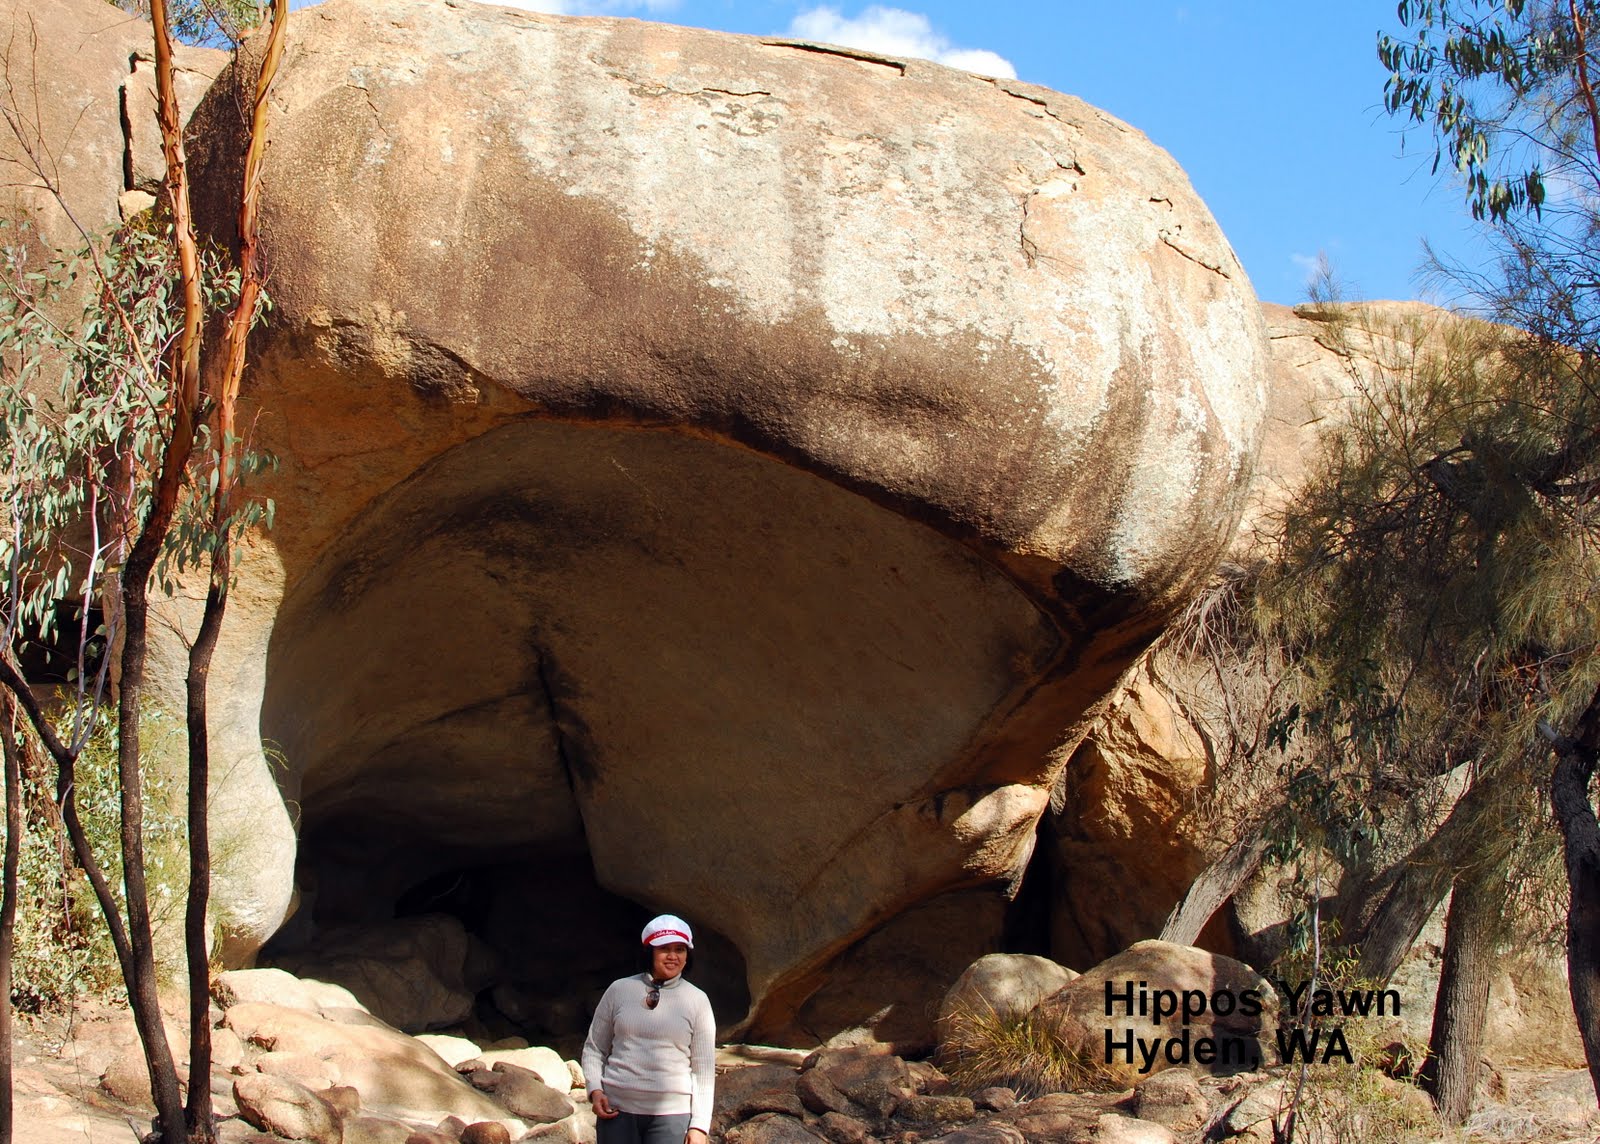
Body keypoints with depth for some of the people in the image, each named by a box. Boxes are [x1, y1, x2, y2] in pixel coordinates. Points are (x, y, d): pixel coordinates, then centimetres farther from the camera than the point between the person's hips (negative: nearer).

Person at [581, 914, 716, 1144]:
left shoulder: (697, 1001, 4)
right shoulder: (619, 990, 7)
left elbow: (704, 1068, 4)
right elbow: (594, 1047, 14)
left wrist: (699, 1125, -3)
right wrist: (595, 1090, -3)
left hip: (672, 1114, -1)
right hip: (617, 1110, 2)